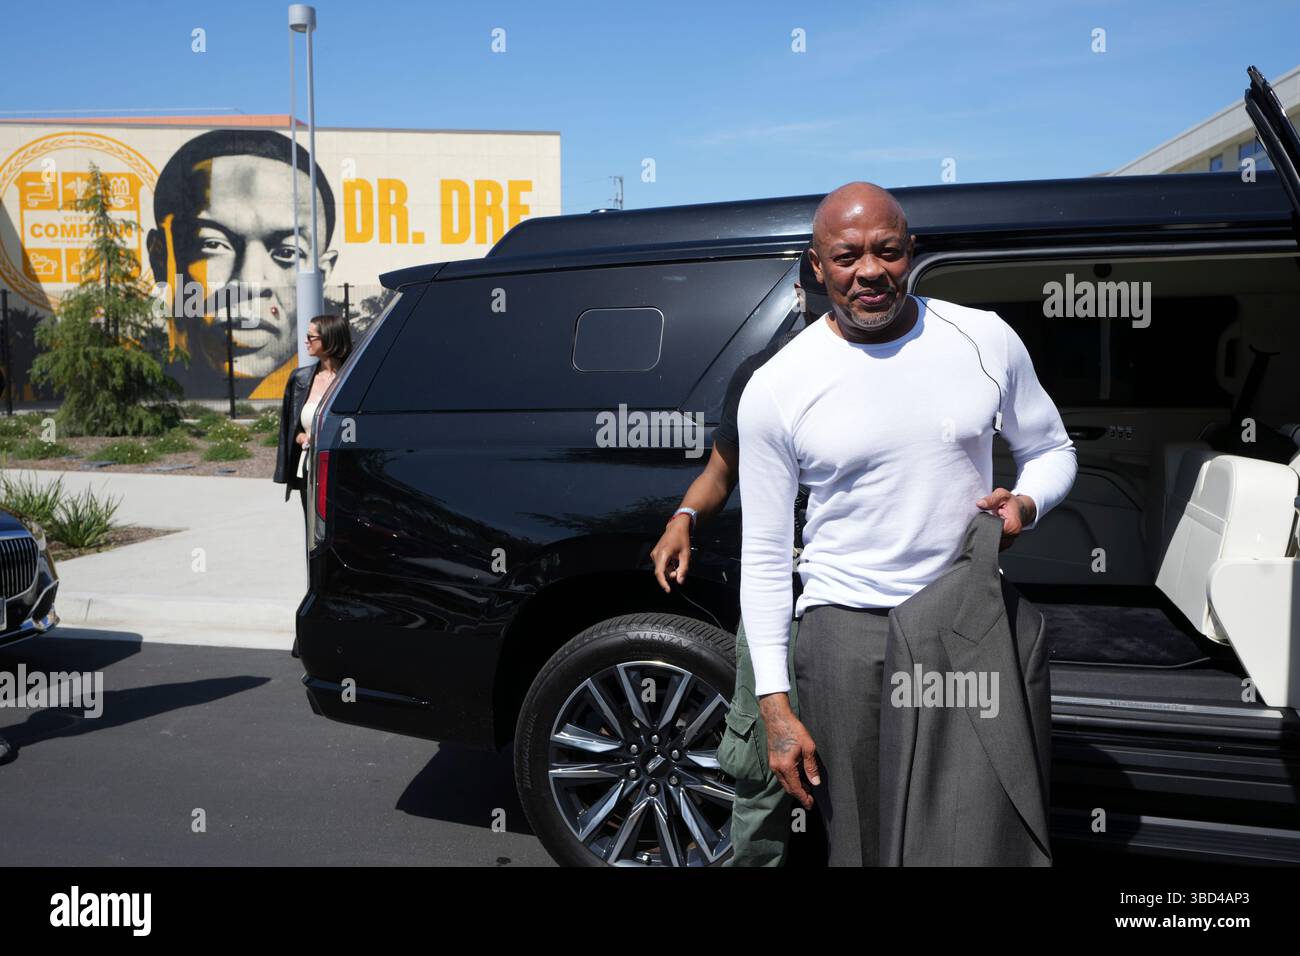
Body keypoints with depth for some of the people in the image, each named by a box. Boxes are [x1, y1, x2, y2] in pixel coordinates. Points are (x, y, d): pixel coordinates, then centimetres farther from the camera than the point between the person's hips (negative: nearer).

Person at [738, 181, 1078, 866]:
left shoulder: (987, 340, 1)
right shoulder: (776, 387, -5)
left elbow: (1051, 450, 17)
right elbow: (764, 557, -2)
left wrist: (1026, 503, -8)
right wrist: (775, 706, -6)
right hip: (848, 630, -2)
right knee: (860, 846, 3)